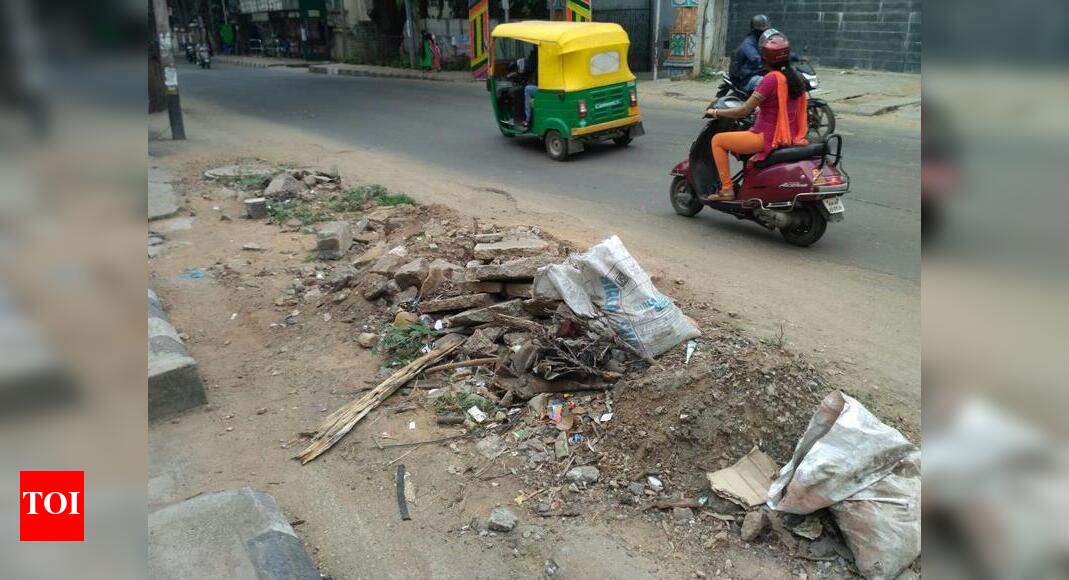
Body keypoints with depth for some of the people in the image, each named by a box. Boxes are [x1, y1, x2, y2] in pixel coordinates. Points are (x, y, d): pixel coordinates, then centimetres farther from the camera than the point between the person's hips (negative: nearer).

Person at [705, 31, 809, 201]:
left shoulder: (771, 79, -19)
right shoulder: (796, 77, 6)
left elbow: (744, 111, -18)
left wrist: (716, 112, -5)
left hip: (769, 138, -9)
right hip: (791, 137, 9)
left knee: (717, 140, 1)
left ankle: (726, 188, -2)